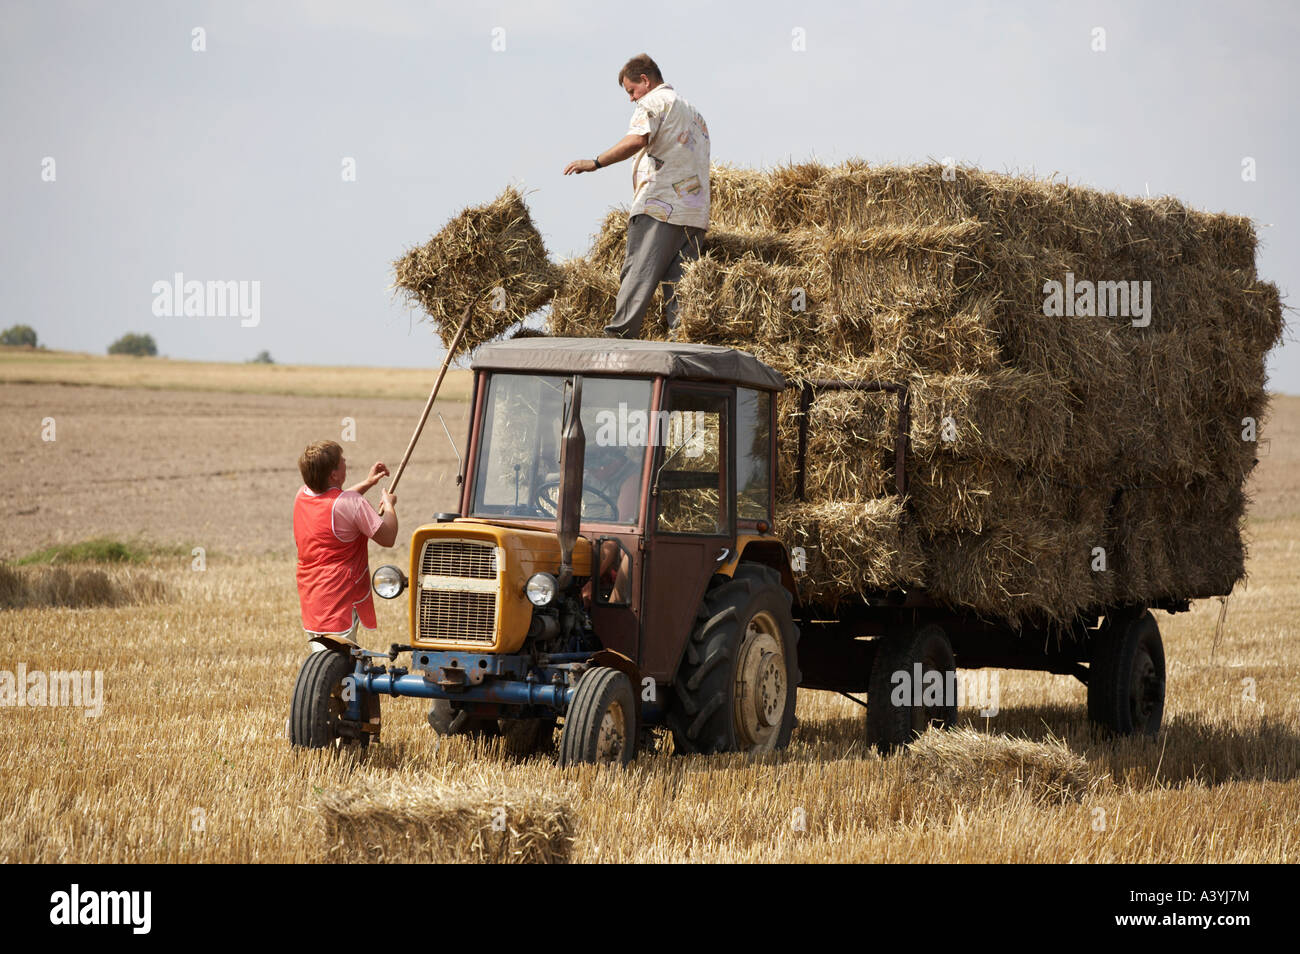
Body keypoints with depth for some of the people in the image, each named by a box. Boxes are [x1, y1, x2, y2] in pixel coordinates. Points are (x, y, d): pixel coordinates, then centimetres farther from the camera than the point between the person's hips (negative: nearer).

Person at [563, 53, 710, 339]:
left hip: (659, 207, -8)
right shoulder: (693, 111, 28)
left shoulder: (653, 102, 0)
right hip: (695, 215, 8)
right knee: (680, 284, 3)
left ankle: (617, 339, -15)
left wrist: (595, 163, -17)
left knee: (638, 276, -10)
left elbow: (636, 140, -19)